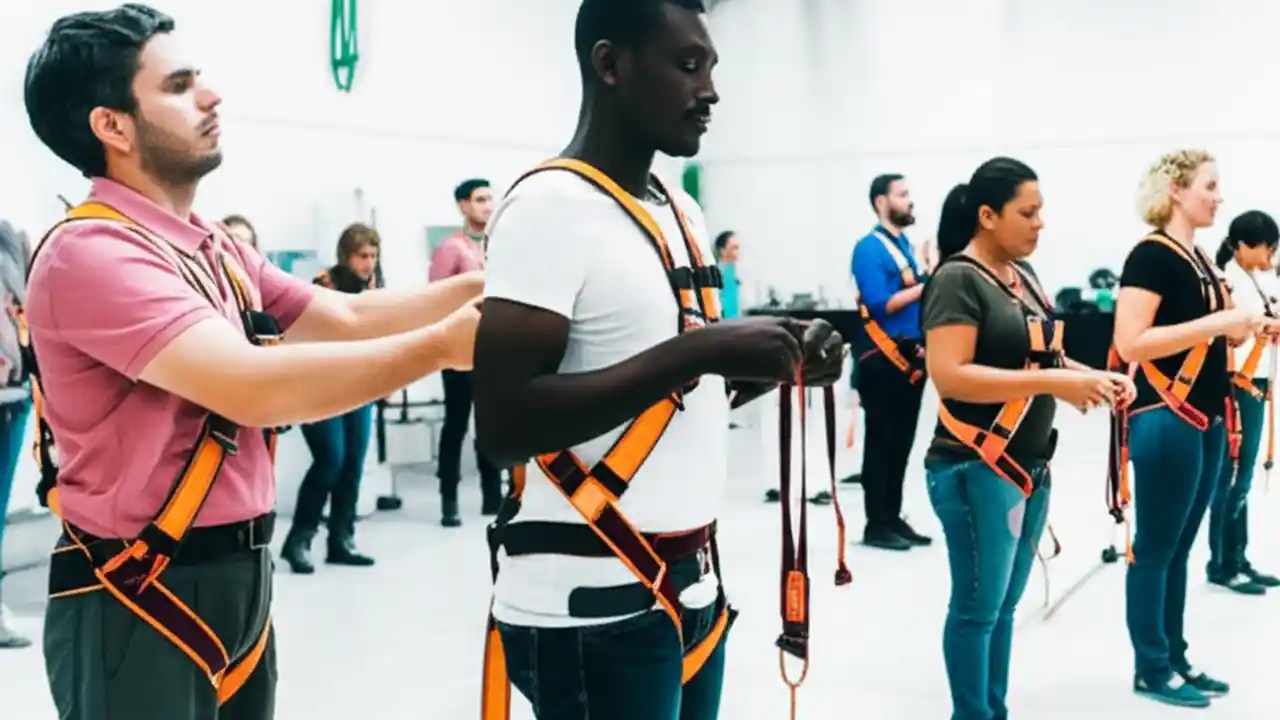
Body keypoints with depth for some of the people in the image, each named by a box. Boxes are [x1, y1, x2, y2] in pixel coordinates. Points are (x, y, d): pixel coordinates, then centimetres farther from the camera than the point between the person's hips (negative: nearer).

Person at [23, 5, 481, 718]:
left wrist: (481, 286, -6)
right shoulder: (92, 251, -19)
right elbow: (253, 387, -30)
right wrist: (443, 345, -27)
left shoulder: (215, 248, 11)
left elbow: (345, 318, 6)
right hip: (140, 597, -8)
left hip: (242, 576, 8)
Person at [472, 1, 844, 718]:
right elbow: (505, 426, -22)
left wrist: (782, 364, 1)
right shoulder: (552, 205, -15)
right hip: (592, 607, -8)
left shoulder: (681, 209, 11)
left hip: (690, 588, 8)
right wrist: (697, 351, -24)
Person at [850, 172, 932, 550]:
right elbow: (879, 305, -19)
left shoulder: (906, 244, 15)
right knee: (882, 442, -3)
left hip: (910, 355, 8)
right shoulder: (870, 247, -11)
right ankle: (877, 524, 4)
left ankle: (893, 517, 20)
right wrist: (925, 285, -16)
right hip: (883, 358, -8)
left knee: (902, 442, 12)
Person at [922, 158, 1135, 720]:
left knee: (1005, 606, 15)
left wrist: (1093, 377, 2)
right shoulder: (958, 280, -14)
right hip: (977, 470, -8)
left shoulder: (1023, 274, 11)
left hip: (1029, 466, 8)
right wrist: (1054, 383, -26)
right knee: (978, 607, 2)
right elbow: (949, 375, -25)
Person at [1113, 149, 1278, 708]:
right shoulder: (1151, 255, -13)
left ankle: (1175, 659, 25)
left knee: (1179, 548, 15)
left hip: (1204, 420, 9)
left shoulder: (1199, 258, 14)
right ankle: (1151, 669, 11)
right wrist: (1214, 323, -22)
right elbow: (1130, 344, -22)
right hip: (1165, 420, -9)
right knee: (1154, 548, 1)